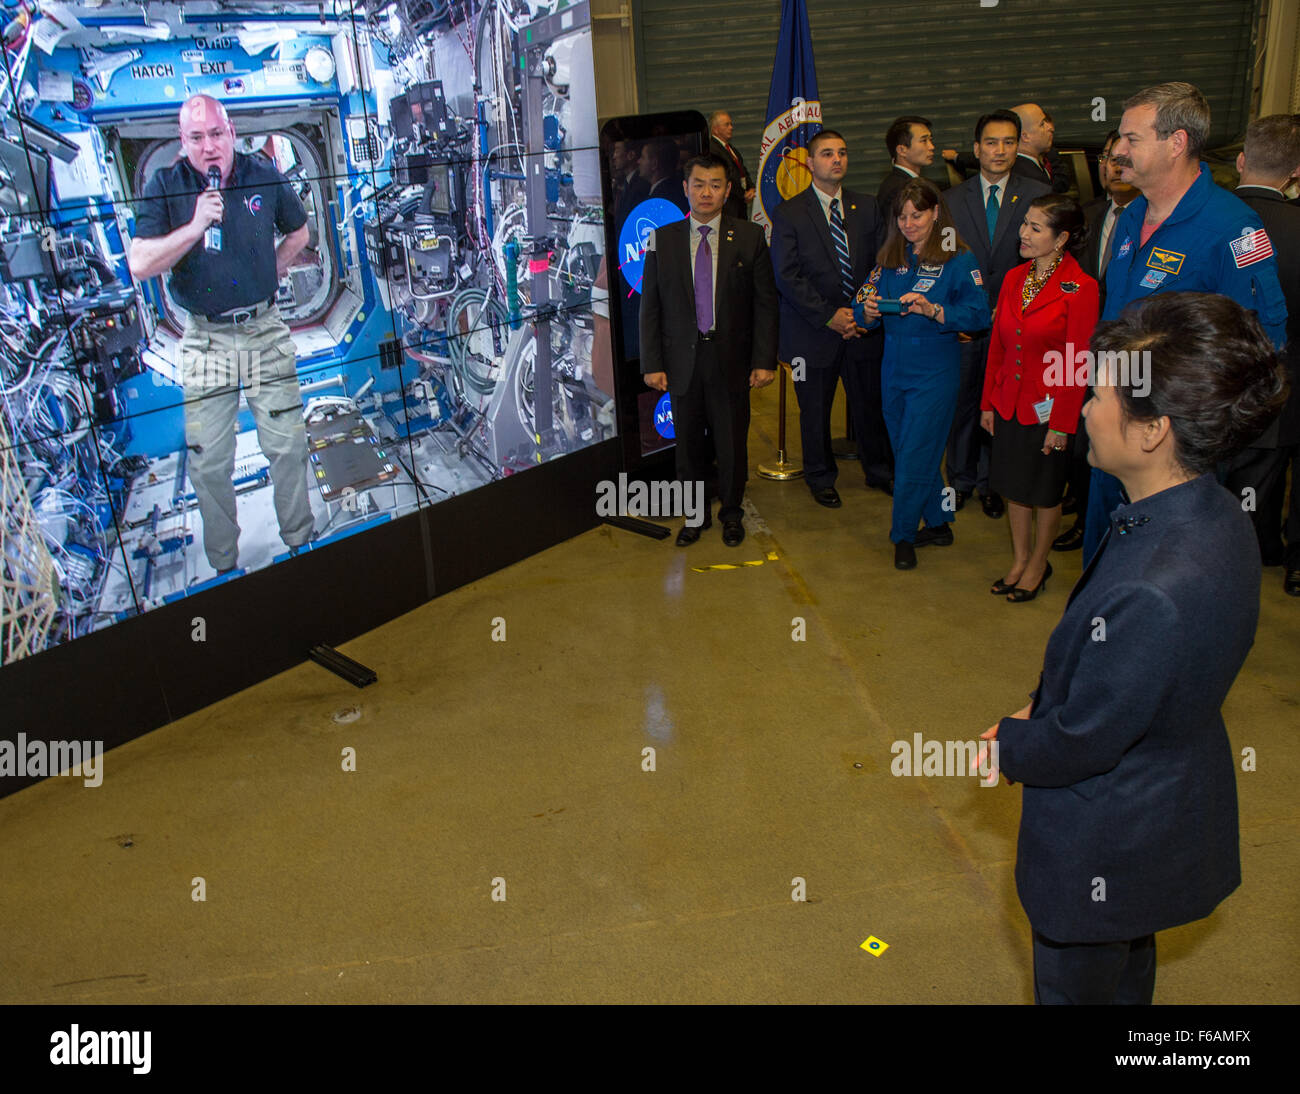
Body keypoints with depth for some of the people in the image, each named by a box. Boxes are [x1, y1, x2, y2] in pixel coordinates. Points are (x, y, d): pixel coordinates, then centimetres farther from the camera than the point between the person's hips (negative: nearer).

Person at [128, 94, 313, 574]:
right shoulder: (165, 187, -4)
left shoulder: (264, 175, 2)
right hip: (205, 340, -1)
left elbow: (298, 232, 21)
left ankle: (300, 544, 23)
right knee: (209, 464, 2)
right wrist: (195, 226, -20)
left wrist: (271, 272, 9)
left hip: (266, 331, 1)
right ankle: (223, 566, 17)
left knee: (288, 446, 4)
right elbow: (139, 265, -12)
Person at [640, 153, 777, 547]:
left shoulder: (750, 237, 0)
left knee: (733, 441, 9)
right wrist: (652, 364, -4)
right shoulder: (663, 239, 2)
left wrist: (764, 360, -6)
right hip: (682, 360, 1)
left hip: (731, 360, -1)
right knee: (688, 441, 10)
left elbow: (765, 302, 0)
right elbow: (650, 306, 2)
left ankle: (731, 513, 31)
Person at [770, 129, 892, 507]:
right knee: (815, 411, 9)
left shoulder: (867, 207, 8)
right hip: (814, 332, -3)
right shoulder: (788, 213, -5)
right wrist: (829, 316, -15)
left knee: (871, 404, 12)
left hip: (864, 329, 3)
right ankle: (820, 478, 29)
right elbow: (787, 277, -11)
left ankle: (879, 470, 34)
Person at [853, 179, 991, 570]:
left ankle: (903, 536, 15)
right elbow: (864, 312, 6)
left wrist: (932, 309, -30)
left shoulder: (958, 260, -7)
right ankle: (939, 524, 30)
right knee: (905, 451, 13)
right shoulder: (889, 258, 9)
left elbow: (979, 316, -17)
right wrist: (868, 310, -17)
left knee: (915, 455, -2)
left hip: (934, 372, -6)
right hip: (894, 368, 6)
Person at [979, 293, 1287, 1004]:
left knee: (1073, 985, 20)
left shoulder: (1153, 595, -41)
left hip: (1104, 849, -8)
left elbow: (1082, 741, -26)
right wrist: (1039, 712, 2)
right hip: (1168, 805, 8)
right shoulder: (1213, 515, -11)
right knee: (1126, 973, 34)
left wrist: (1008, 747, -7)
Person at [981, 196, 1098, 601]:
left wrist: (1062, 424, -15)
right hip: (1009, 403, 5)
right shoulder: (1014, 278, 3)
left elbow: (1077, 364, -15)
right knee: (1014, 486, 16)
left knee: (1045, 492, 11)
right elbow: (997, 346, 8)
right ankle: (1019, 560, 32)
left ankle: (1038, 565, 29)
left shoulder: (1080, 288, -15)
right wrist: (988, 403, 7)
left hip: (1049, 407, -5)